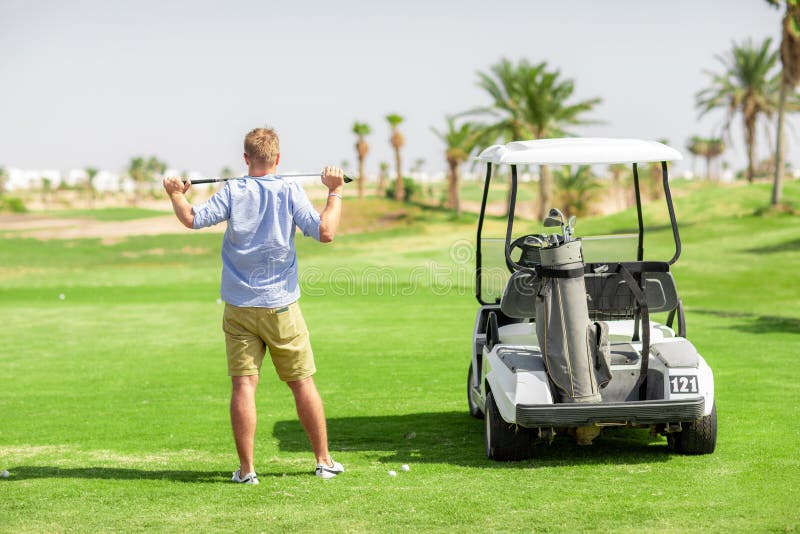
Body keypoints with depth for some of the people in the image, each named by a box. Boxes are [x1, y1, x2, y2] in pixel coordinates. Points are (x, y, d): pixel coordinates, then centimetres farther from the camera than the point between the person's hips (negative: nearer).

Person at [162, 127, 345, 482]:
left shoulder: (232, 191, -3)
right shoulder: (290, 192, -4)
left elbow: (193, 219, -12)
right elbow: (325, 232, -12)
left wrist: (176, 196, 7)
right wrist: (335, 192, 0)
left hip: (239, 305, 0)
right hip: (280, 306, 0)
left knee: (243, 384, -1)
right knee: (302, 382, 9)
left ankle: (246, 469, -3)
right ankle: (324, 461, 16)